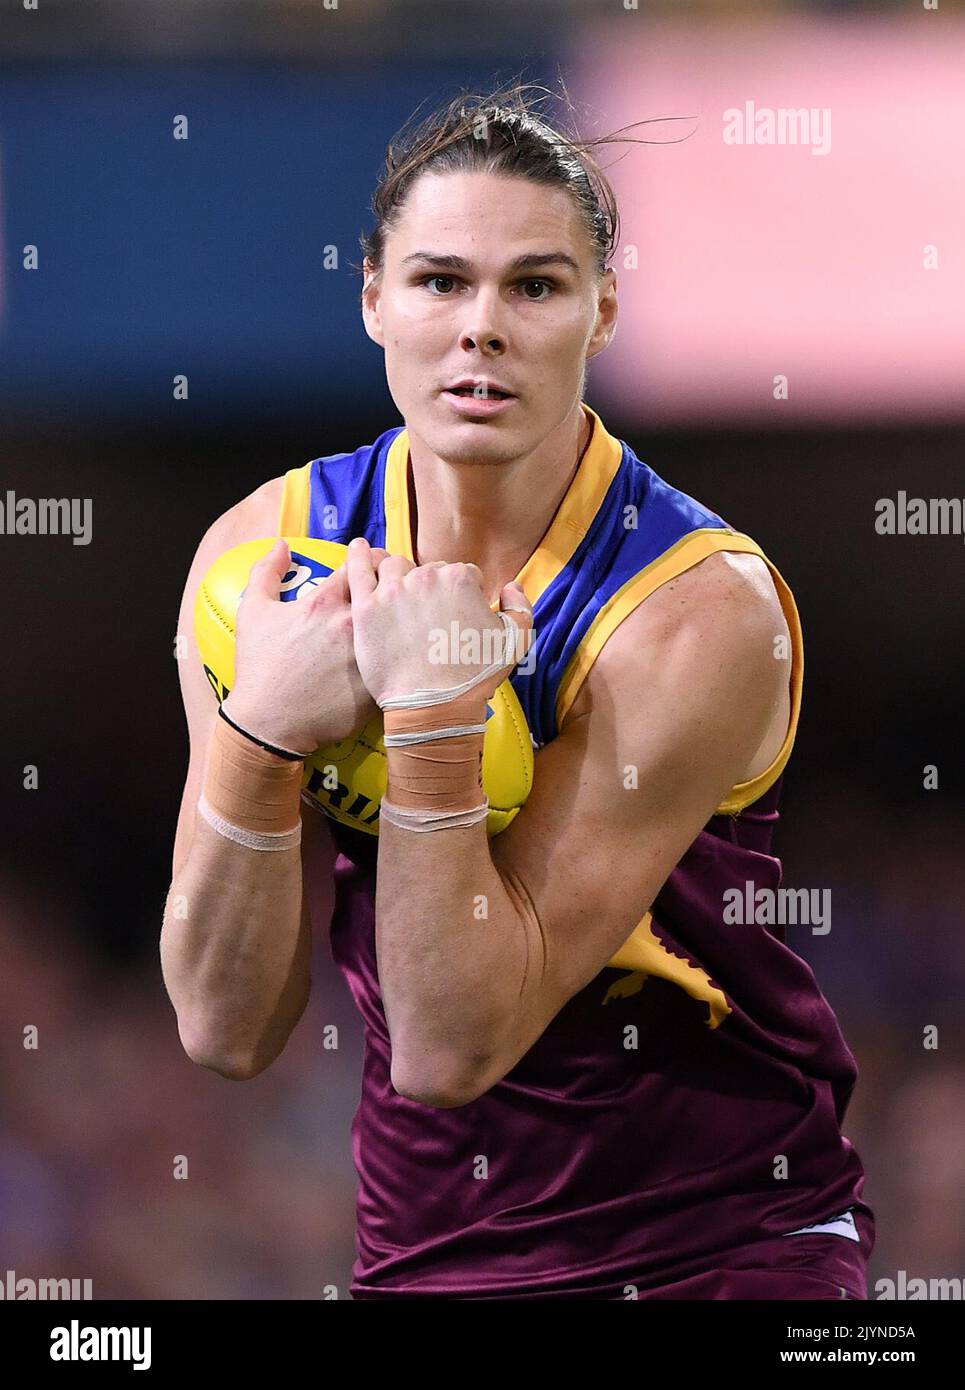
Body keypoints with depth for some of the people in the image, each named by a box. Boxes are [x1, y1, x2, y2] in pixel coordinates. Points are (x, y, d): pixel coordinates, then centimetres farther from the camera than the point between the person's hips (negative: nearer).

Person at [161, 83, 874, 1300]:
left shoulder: (702, 611, -18)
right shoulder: (265, 550, -6)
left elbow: (455, 1047, -21)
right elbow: (229, 1031, -10)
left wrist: (428, 716, -28)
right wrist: (259, 735, -23)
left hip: (724, 1244, -2)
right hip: (424, 1247, 3)